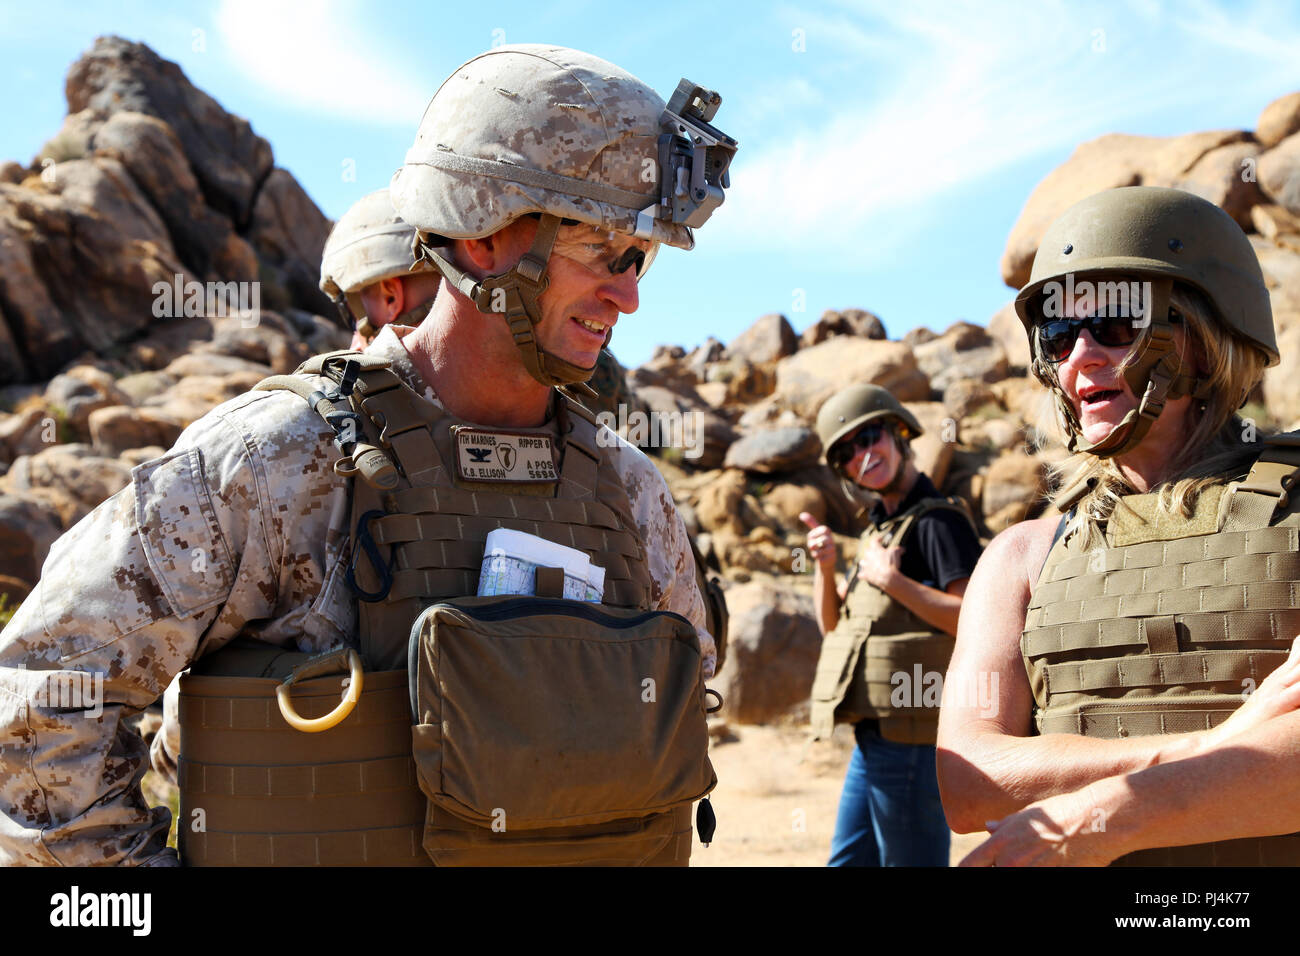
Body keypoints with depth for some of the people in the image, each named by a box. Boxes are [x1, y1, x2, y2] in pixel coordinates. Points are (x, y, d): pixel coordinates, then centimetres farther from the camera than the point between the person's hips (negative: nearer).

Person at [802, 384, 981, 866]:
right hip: (872, 739, 9)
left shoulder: (937, 521, -11)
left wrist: (892, 580, -19)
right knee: (848, 860, 17)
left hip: (912, 743, -9)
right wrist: (825, 568, 3)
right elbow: (833, 627, 20)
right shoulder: (880, 528, 17)